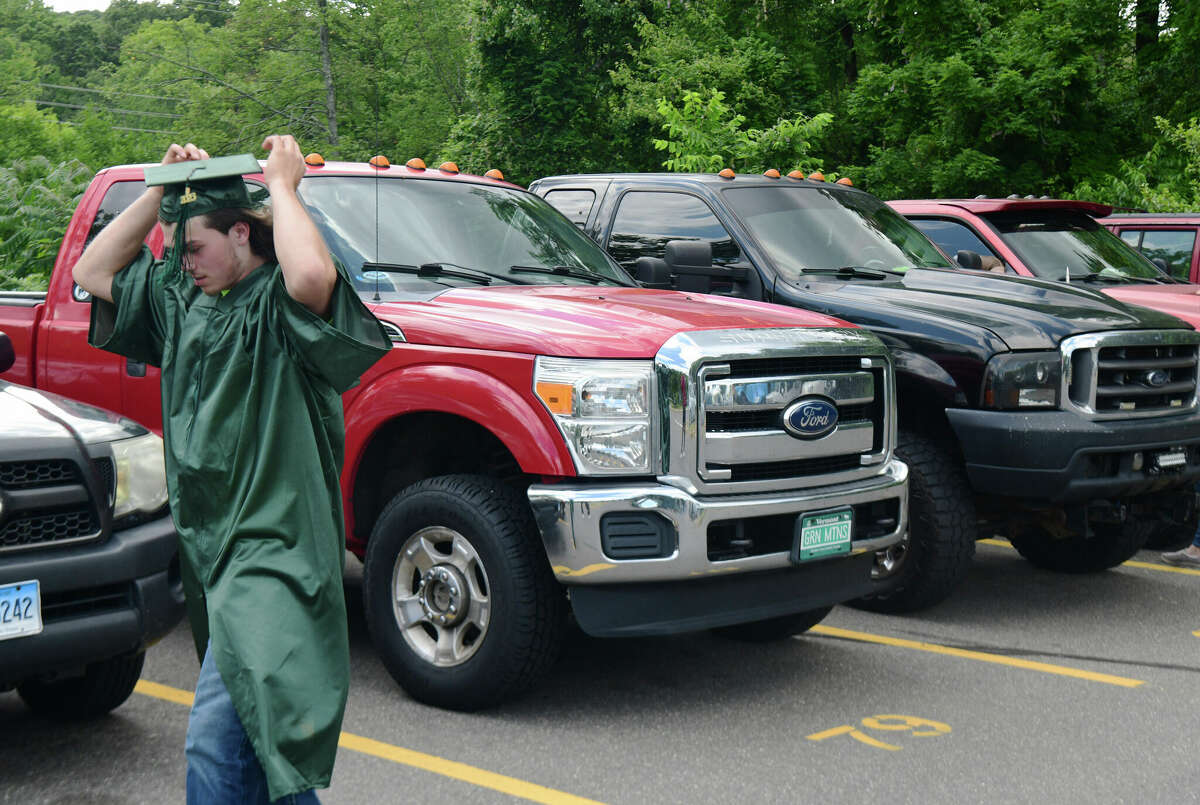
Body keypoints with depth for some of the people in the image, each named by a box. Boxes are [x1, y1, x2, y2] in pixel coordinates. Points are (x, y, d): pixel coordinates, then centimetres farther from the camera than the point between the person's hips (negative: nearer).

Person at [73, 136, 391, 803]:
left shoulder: (277, 301, -10)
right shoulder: (183, 300, 16)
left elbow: (312, 277, -34)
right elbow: (93, 273, 21)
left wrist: (283, 185, -18)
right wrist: (161, 191, 11)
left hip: (272, 549, -9)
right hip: (209, 544, 9)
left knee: (216, 738, -18)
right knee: (245, 735, 15)